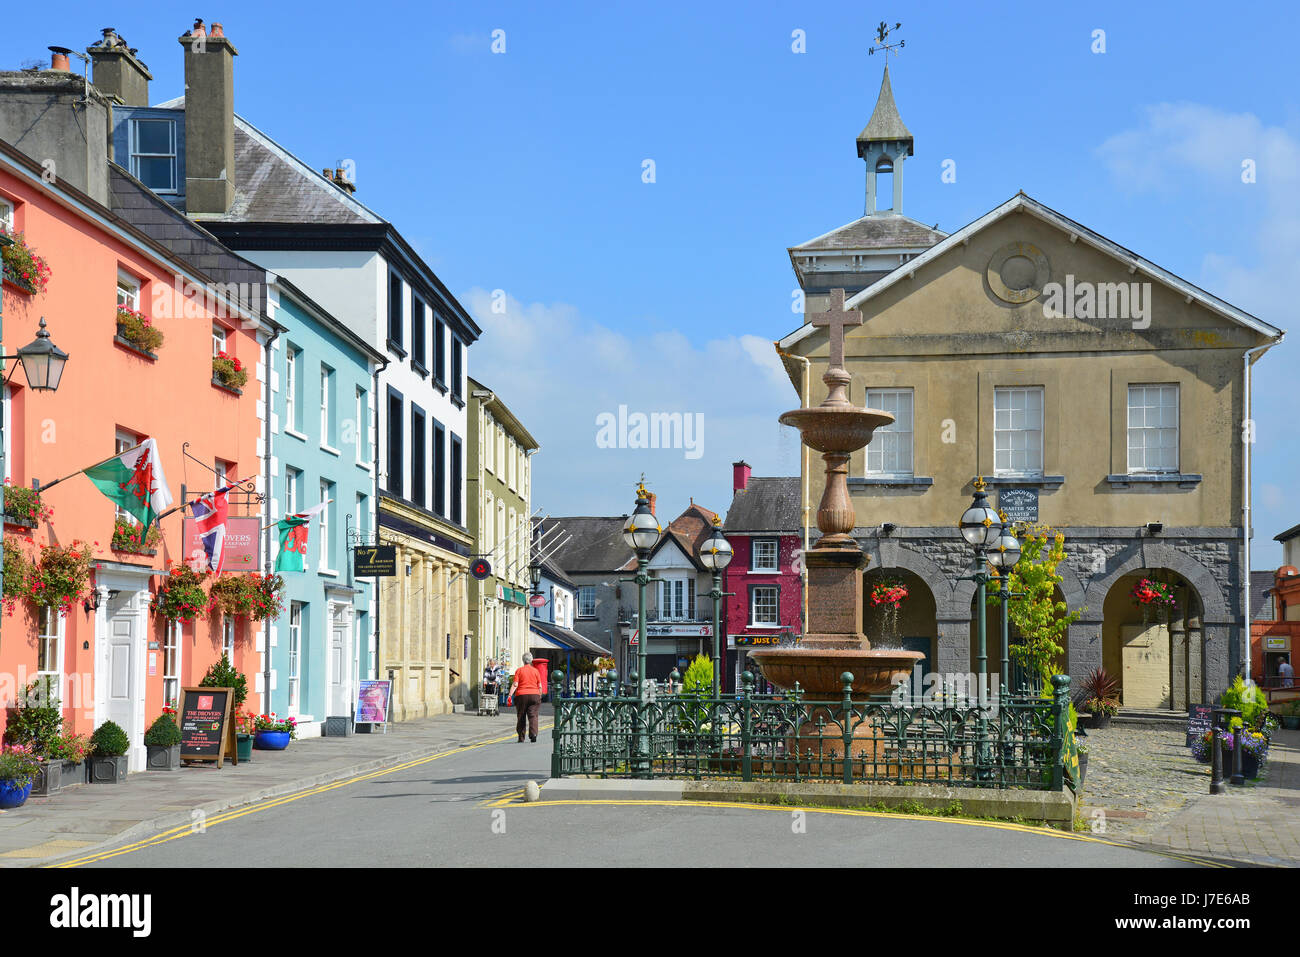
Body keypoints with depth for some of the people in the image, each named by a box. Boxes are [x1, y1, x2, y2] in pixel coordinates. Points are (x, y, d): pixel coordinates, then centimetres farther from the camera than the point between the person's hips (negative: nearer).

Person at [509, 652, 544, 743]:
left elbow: (515, 684, -7)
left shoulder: (519, 670, 3)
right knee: (533, 715, -4)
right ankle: (533, 733, -25)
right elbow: (540, 686, 7)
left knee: (521, 717, 9)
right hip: (534, 695, 0)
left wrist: (510, 695, -10)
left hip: (521, 695, 0)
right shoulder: (536, 671, 7)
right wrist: (540, 697, 18)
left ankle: (521, 738, 12)